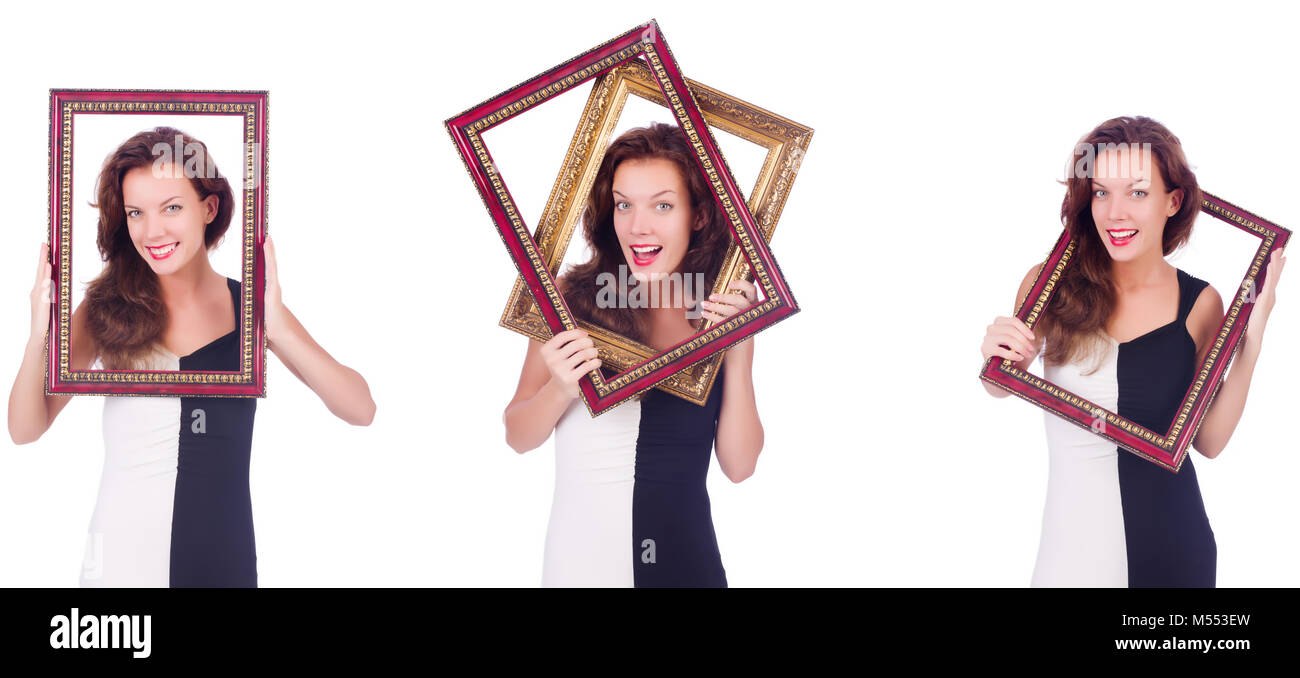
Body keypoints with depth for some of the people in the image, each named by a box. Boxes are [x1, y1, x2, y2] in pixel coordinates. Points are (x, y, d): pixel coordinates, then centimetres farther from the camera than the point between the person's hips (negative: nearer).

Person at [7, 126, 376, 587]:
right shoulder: (106, 307, -1)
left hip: (224, 560, 1)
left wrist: (279, 330, -22)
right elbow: (25, 429, -2)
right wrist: (39, 338, -18)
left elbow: (361, 411, -10)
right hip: (121, 561, 0)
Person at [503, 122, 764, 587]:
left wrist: (739, 352, -10)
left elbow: (739, 465, -2)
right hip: (579, 560, -2)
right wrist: (560, 389, -18)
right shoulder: (569, 298, -7)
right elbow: (518, 437, 1)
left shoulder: (724, 315, -1)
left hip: (686, 561, 2)